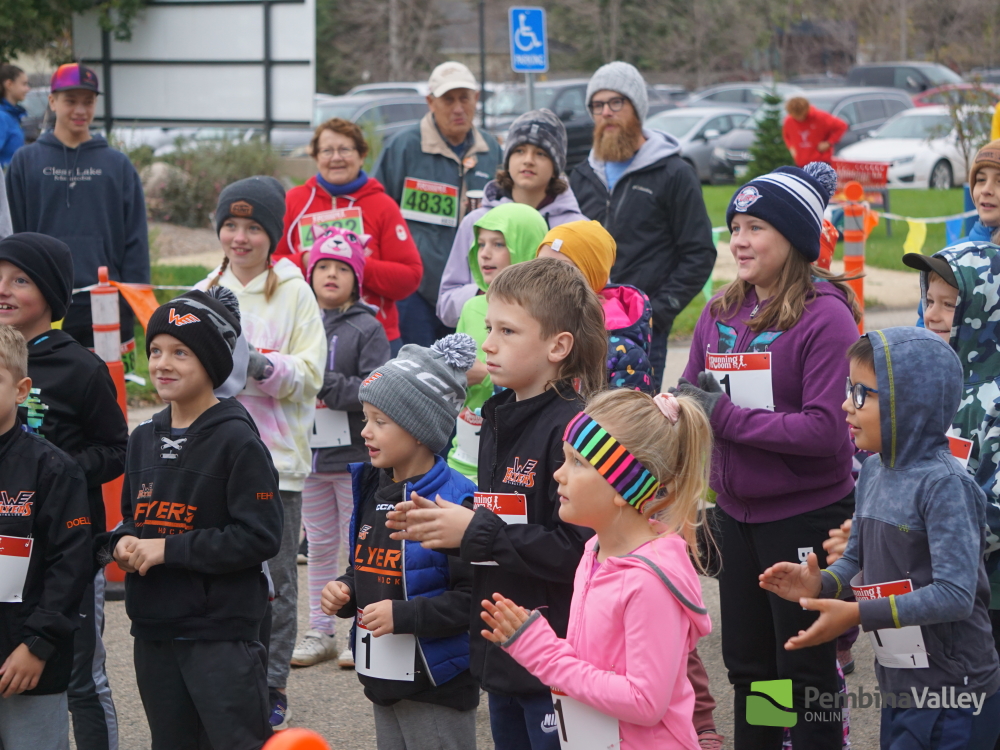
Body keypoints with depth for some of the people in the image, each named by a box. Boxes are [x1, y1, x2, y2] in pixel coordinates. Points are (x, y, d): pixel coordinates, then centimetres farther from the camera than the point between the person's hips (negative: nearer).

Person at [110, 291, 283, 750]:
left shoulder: (237, 441, -11)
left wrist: (169, 549, -17)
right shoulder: (144, 440, 10)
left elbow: (259, 536, -16)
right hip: (152, 629, 7)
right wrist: (124, 542, -3)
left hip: (221, 634, -7)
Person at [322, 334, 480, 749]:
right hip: (384, 682, 9)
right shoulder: (372, 492, 10)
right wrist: (343, 592, 4)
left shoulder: (455, 500, -18)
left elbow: (473, 597, -22)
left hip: (437, 684, -9)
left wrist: (403, 614, -24)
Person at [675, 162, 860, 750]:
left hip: (807, 515, -6)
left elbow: (826, 429, -22)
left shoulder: (825, 316, -16)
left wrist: (727, 416, -21)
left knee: (805, 669, 5)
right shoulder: (720, 314, 3)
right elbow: (691, 397, 11)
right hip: (737, 513, 6)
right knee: (746, 661, 19)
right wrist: (686, 401, -13)